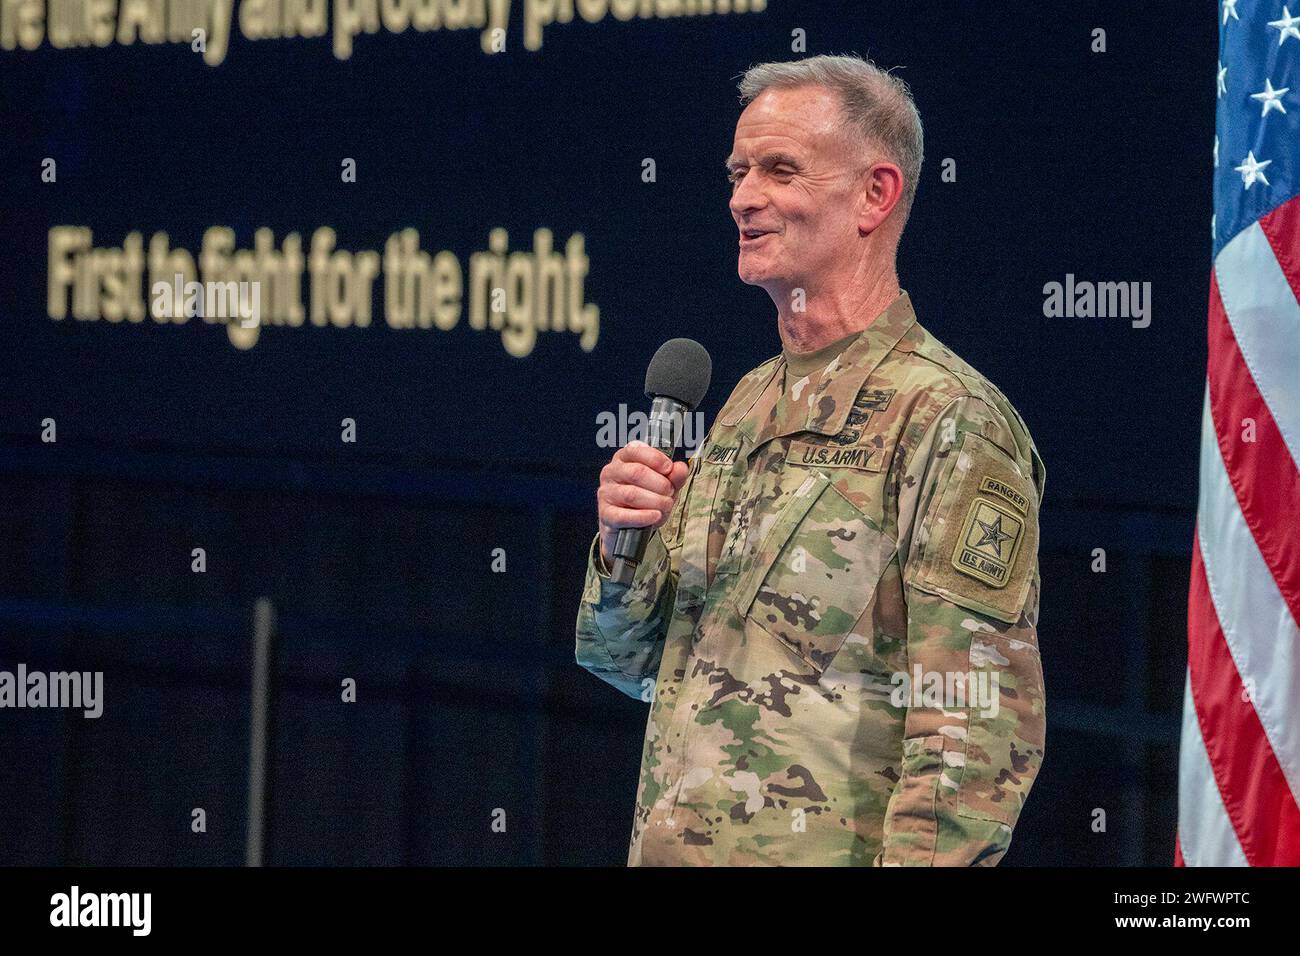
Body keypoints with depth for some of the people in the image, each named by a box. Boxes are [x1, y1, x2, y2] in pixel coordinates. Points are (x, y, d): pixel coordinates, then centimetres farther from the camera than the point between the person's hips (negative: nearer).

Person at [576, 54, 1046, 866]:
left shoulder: (950, 423, -12)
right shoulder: (749, 404, 13)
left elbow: (981, 733, -18)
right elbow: (630, 661, 18)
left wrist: (916, 859, -25)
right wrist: (621, 549, -1)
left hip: (833, 855, -8)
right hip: (669, 847, 8)